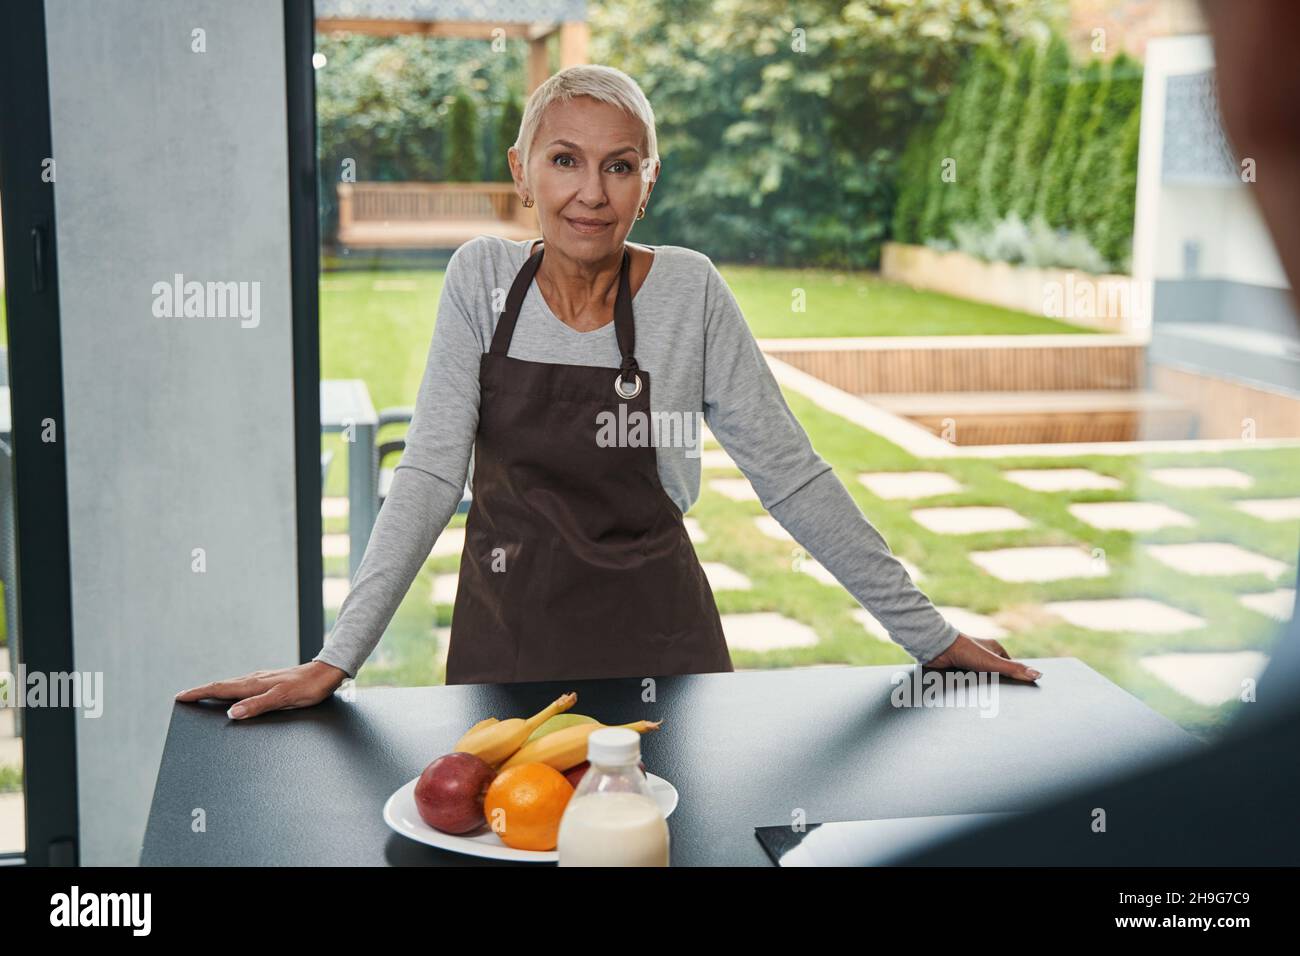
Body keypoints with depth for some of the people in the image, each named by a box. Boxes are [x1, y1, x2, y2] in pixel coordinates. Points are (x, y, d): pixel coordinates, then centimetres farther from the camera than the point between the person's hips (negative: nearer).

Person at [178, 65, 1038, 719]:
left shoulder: (688, 291, -9)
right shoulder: (482, 276, -4)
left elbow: (792, 478, -5)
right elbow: (430, 476, -7)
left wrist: (929, 634, -7)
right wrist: (333, 661, -15)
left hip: (655, 643, -1)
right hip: (505, 640, 1)